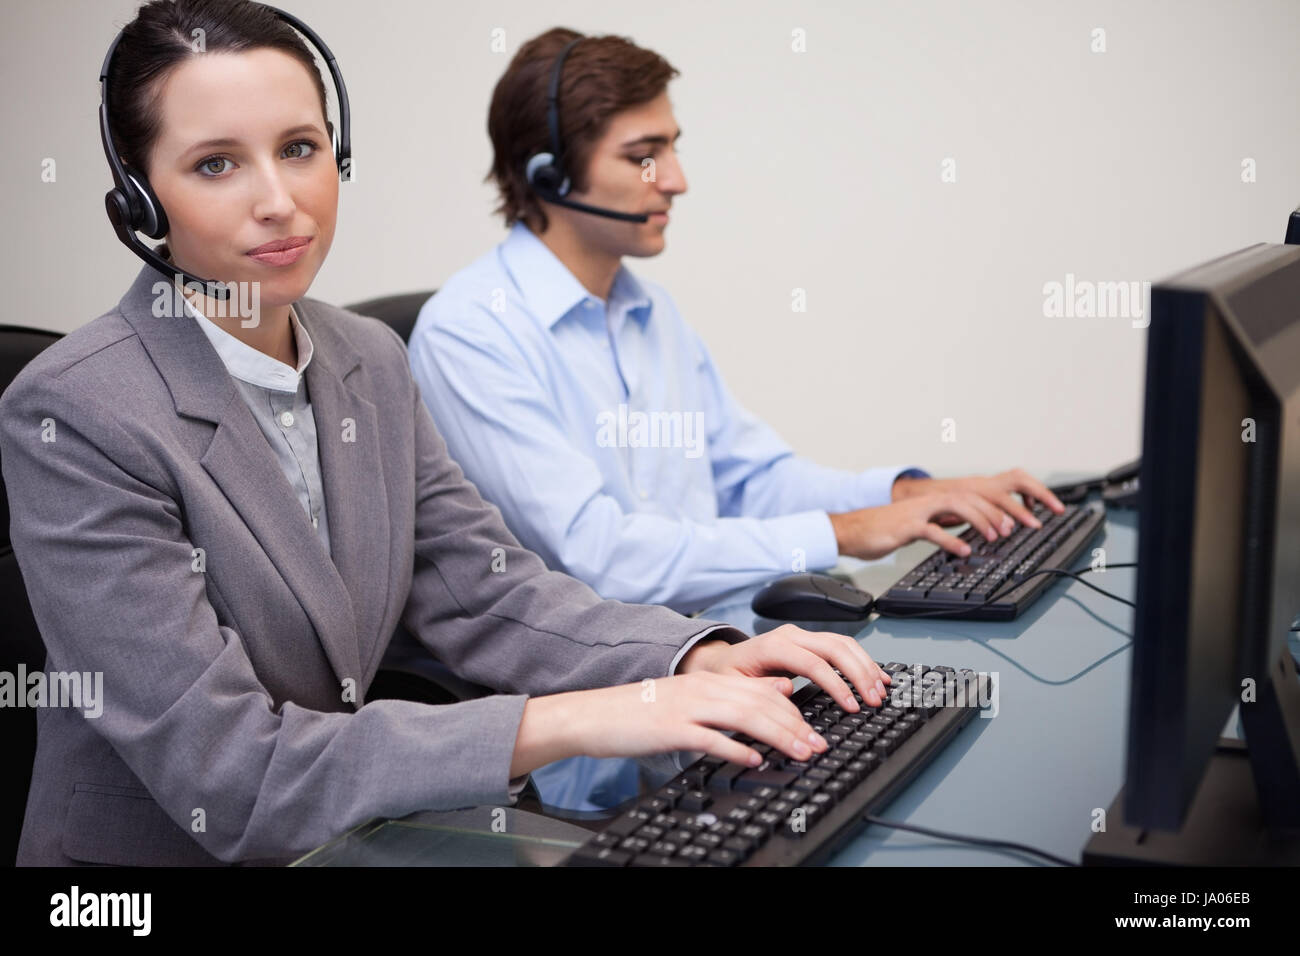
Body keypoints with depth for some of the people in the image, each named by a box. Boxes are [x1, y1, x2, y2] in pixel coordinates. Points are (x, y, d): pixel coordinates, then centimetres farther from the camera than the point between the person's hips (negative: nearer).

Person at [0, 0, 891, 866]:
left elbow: (483, 591, 1)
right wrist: (566, 723, -29)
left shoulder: (370, 359, 3)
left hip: (341, 840, 5)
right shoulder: (73, 417, -19)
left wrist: (703, 660, -15)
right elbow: (225, 771, -24)